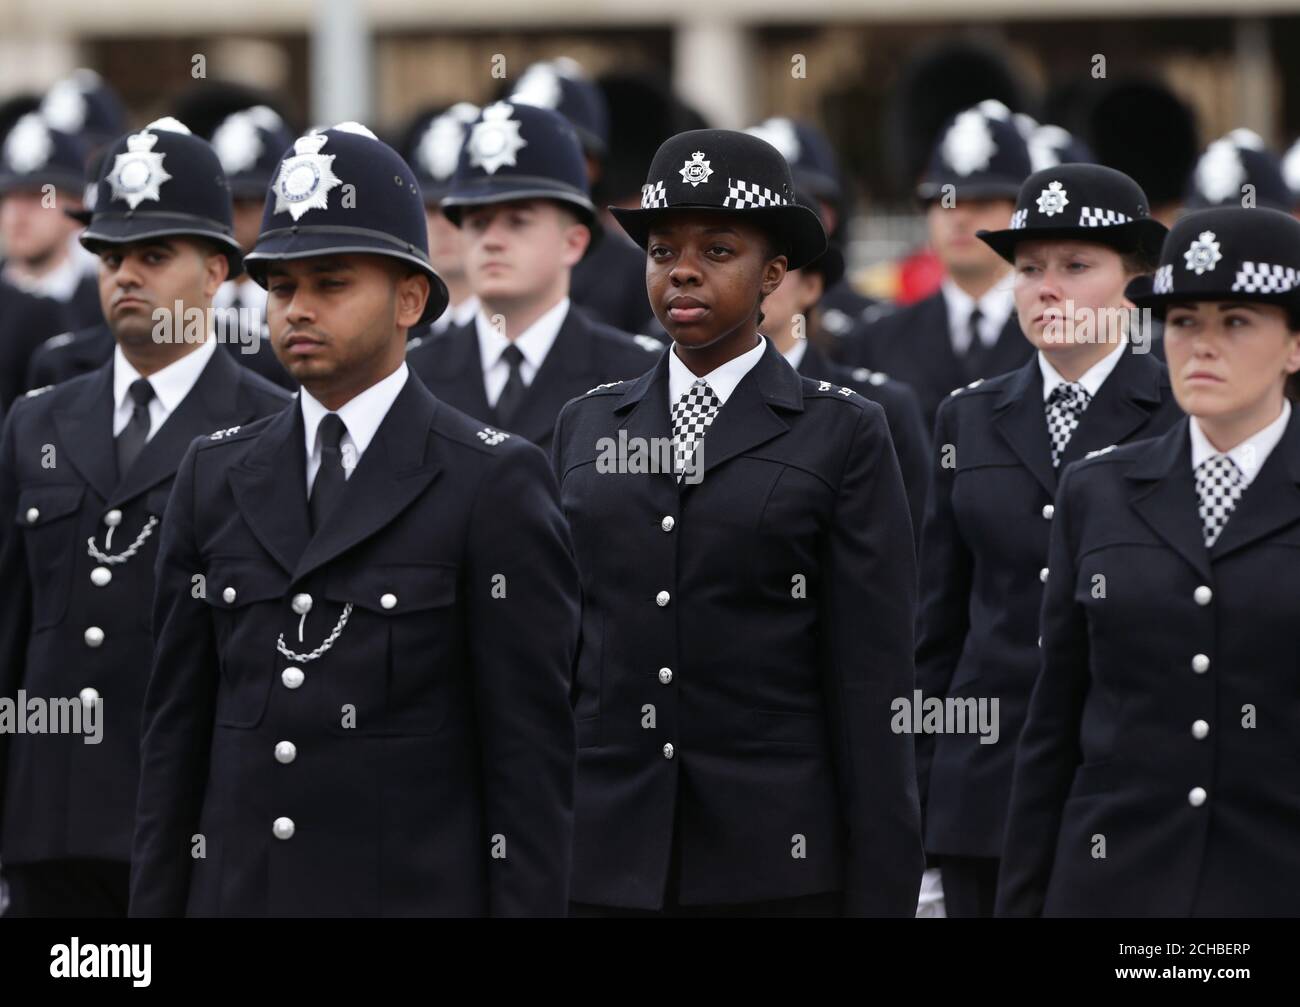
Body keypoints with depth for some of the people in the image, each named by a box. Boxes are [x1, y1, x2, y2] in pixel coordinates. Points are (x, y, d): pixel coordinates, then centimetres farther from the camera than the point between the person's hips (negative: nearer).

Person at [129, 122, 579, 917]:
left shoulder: (495, 484, -3)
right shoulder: (216, 478, 12)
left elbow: (532, 749, -6)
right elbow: (177, 731, 12)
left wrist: (527, 905, -11)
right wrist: (156, 910, 8)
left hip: (418, 898, -5)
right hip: (238, 896, 5)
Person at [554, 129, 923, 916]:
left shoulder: (844, 437, 2)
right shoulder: (588, 429, 13)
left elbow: (874, 685, -2)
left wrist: (879, 898, -7)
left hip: (775, 868, -3)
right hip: (605, 864, 3)